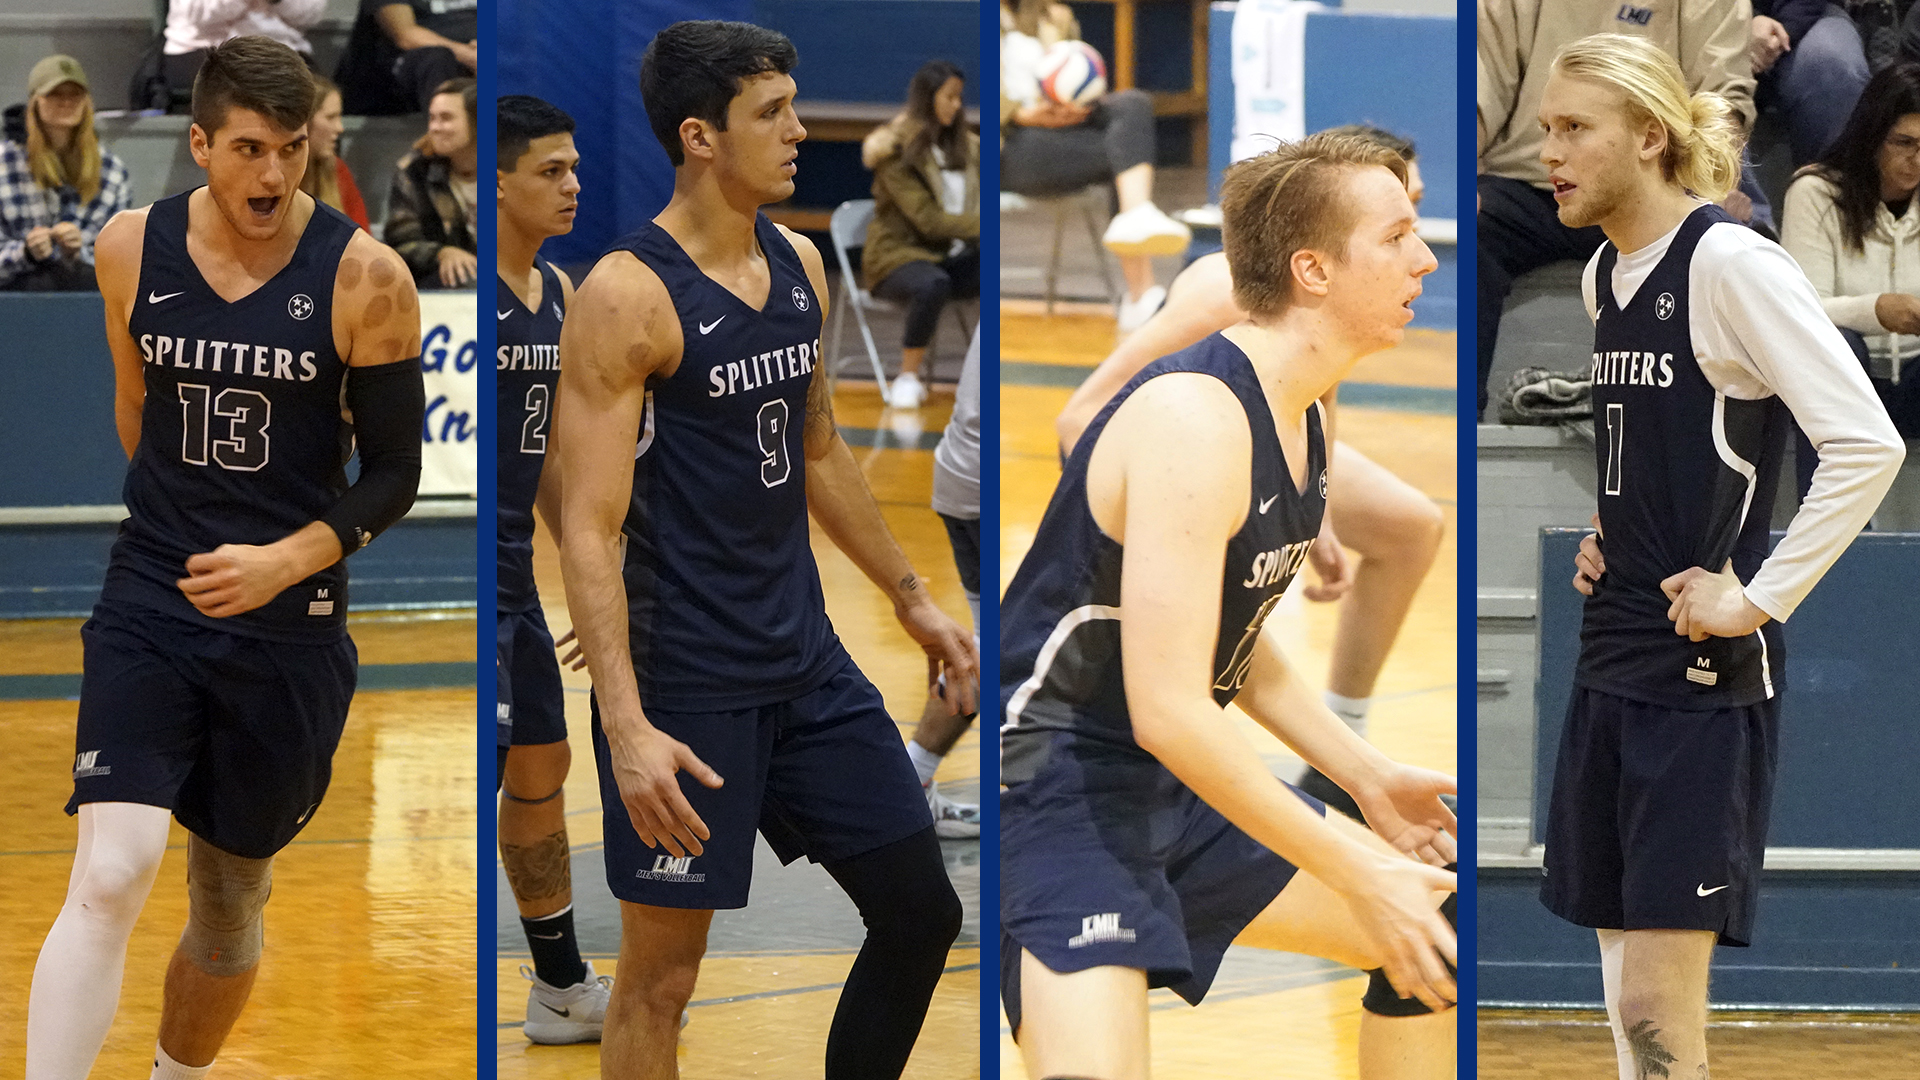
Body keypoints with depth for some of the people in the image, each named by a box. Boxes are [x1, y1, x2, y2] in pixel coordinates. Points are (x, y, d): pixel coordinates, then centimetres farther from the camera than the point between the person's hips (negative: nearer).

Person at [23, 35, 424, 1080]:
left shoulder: (364, 278, -10)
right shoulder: (132, 249, -2)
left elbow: (395, 471, -5)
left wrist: (285, 560, -18)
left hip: (291, 629, 0)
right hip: (149, 603, 0)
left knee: (231, 901, 14)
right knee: (111, 875, -19)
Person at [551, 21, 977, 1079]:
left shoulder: (799, 264, 7)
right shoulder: (628, 296, -16)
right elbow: (589, 529, -19)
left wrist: (912, 599, 23)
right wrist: (628, 731, -27)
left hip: (806, 659, 8)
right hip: (687, 684, -8)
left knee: (921, 913, 10)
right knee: (661, 970, 1)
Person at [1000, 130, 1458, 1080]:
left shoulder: (1296, 419, 7)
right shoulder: (1195, 419, -24)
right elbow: (1168, 710, -29)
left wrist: (1369, 779, 12)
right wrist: (1359, 876, -23)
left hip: (1181, 787, 10)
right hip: (1058, 790, -10)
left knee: (1428, 936, 17)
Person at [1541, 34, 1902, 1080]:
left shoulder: (1729, 262, -14)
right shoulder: (1603, 274, 12)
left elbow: (1867, 445, -21)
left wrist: (1758, 600, -18)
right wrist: (1607, 540, 13)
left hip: (1704, 678, -8)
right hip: (1610, 667, 8)